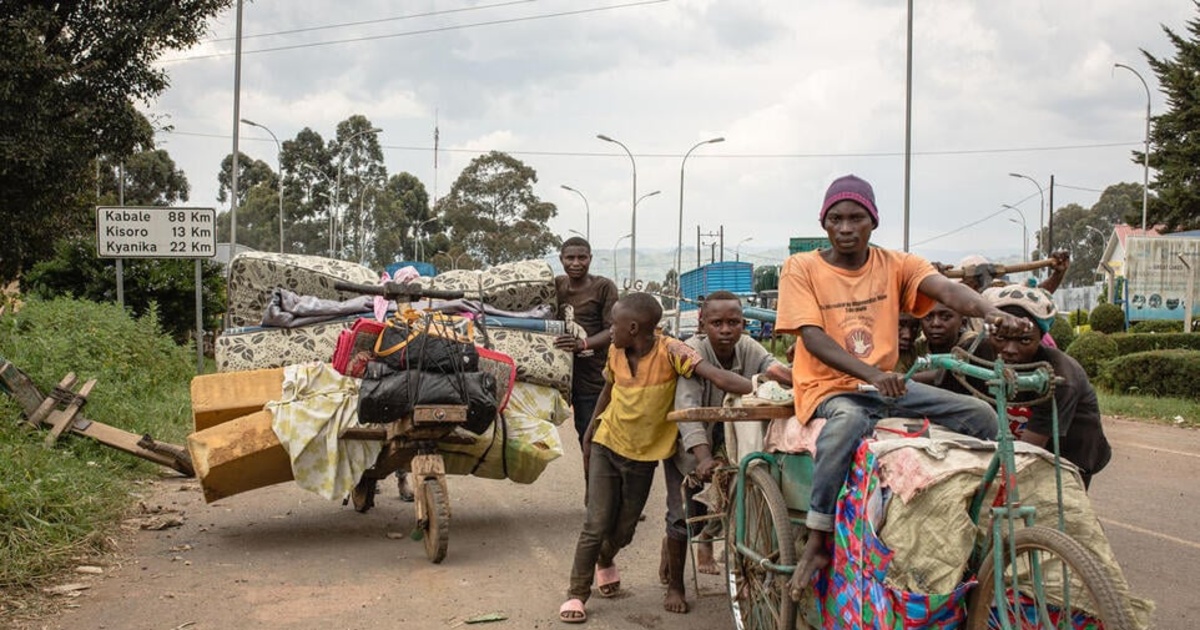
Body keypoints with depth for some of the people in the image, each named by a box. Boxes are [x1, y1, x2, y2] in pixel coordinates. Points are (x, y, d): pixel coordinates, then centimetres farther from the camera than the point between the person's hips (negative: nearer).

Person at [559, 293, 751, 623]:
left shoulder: (670, 351, -23)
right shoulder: (616, 353, -8)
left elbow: (715, 375, -35)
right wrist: (589, 433, 21)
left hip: (643, 456, -1)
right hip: (607, 447, 1)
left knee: (624, 528, 14)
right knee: (597, 525, -3)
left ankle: (604, 562, 46)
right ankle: (577, 593, 11)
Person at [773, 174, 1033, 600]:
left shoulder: (896, 265, 5)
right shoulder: (801, 268, -3)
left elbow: (946, 289, -15)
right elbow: (813, 338, -15)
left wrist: (990, 312, -38)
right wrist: (869, 374, -32)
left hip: (886, 383, 5)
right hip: (828, 388, -4)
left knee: (982, 416, -11)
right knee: (849, 421, -41)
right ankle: (817, 541, -31)